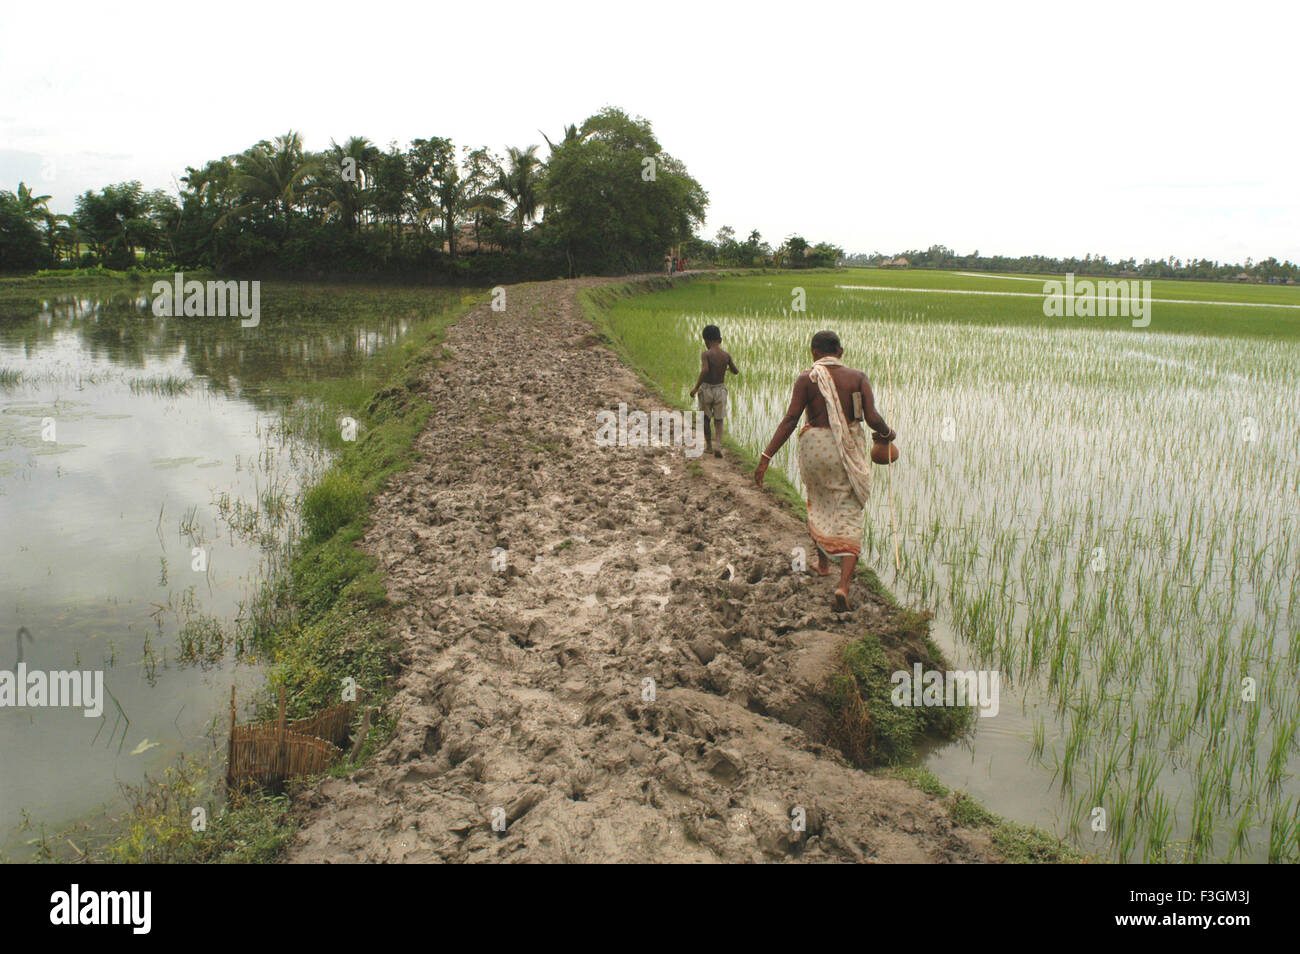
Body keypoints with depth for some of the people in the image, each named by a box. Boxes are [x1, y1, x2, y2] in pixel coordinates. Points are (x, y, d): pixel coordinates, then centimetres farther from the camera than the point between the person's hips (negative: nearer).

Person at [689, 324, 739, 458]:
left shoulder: (706, 354, -15)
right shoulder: (726, 355, -3)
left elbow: (705, 370, -30)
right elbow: (736, 372, 8)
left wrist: (696, 387, -21)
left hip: (706, 389, -2)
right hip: (720, 389, 2)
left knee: (705, 418, 20)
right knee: (719, 421, 13)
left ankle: (708, 444, 32)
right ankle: (719, 446, -8)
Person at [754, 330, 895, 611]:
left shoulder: (806, 379, -5)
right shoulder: (857, 377, -2)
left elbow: (790, 420, -14)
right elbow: (873, 418, -10)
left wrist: (766, 457, -15)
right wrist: (887, 433, 13)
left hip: (815, 448, 0)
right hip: (849, 451, 0)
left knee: (819, 504, 27)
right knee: (849, 515, 2)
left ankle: (823, 562, 42)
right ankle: (844, 585, -14)